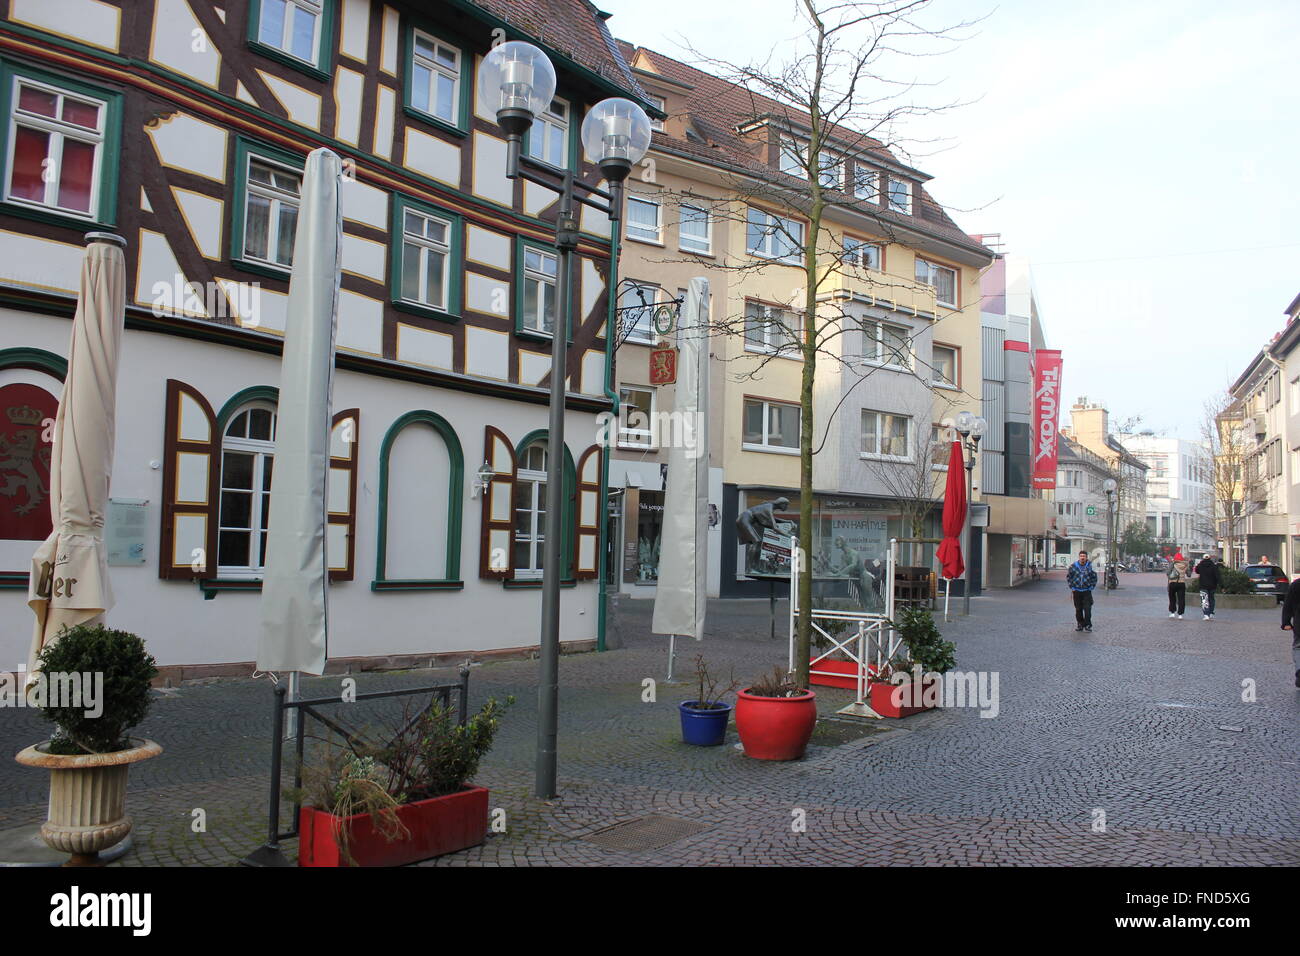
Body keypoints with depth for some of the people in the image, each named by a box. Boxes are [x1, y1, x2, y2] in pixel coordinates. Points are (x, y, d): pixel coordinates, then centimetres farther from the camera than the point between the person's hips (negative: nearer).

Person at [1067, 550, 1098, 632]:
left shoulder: (1090, 566, 0)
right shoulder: (1073, 566, 2)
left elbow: (1094, 578, 9)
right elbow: (1068, 577, 10)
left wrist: (1091, 587, 2)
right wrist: (1072, 587, 4)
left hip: (1087, 591, -1)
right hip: (1076, 591, 1)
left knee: (1087, 609, -7)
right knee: (1078, 609, 7)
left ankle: (1087, 625, 1)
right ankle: (1080, 624, 17)